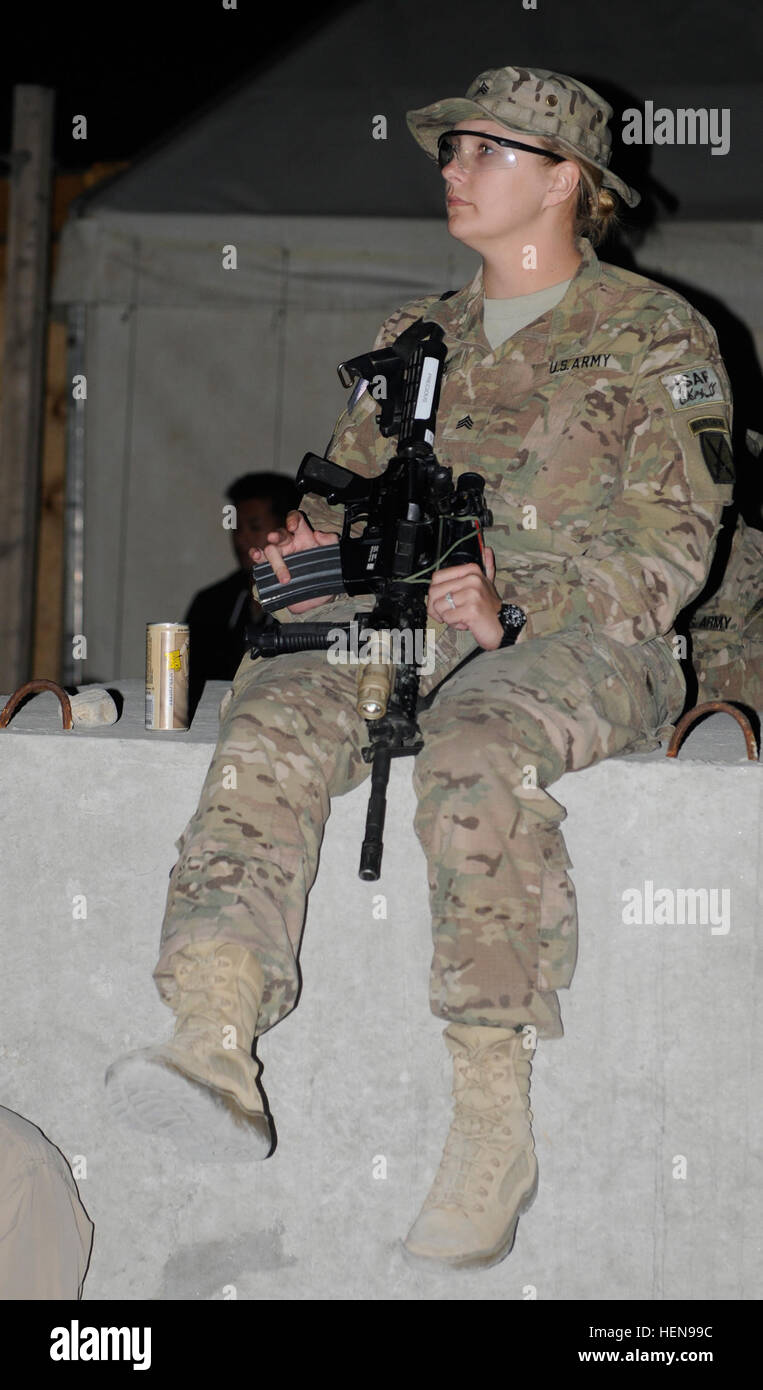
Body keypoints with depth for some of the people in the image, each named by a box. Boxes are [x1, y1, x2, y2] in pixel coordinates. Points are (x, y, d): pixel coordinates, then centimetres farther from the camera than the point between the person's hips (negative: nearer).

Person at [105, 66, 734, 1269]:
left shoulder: (657, 338, 6)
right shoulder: (417, 338, 24)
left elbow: (670, 544, -4)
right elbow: (354, 482, 24)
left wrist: (514, 607, -19)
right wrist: (316, 538, -2)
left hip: (587, 642, -5)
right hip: (413, 621, 5)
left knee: (477, 750, -39)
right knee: (276, 717, -28)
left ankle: (493, 1122, -34)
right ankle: (216, 1046, -44)